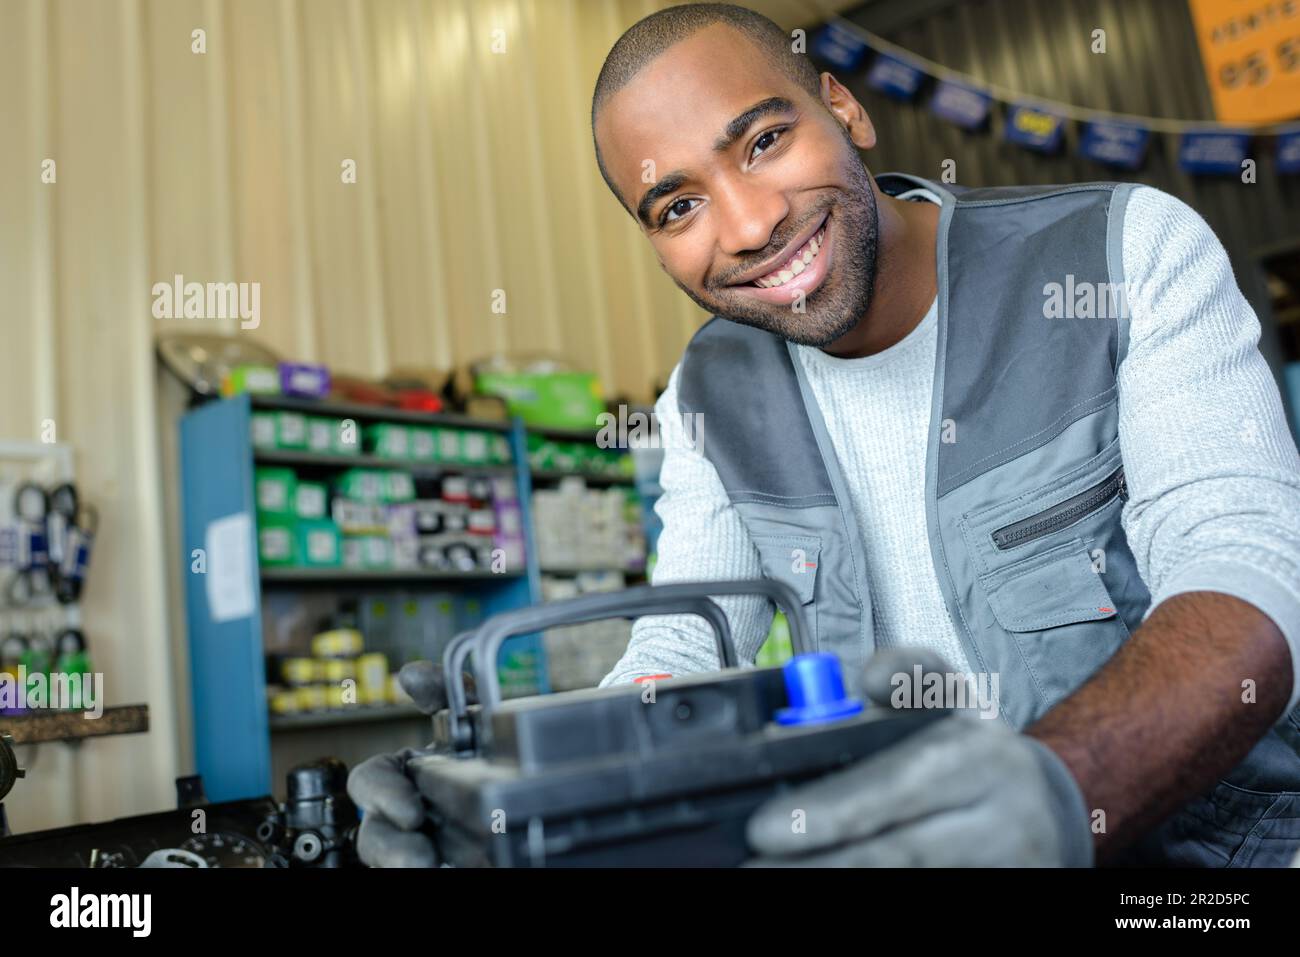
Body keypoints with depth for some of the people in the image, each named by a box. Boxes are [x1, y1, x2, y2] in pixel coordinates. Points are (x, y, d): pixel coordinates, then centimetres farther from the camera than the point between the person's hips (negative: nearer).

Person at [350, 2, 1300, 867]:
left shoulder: (1132, 248, -9)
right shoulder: (712, 402, 2)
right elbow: (680, 650, -1)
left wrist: (1060, 795, -38)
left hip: (1209, 839, -1)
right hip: (905, 835, 2)